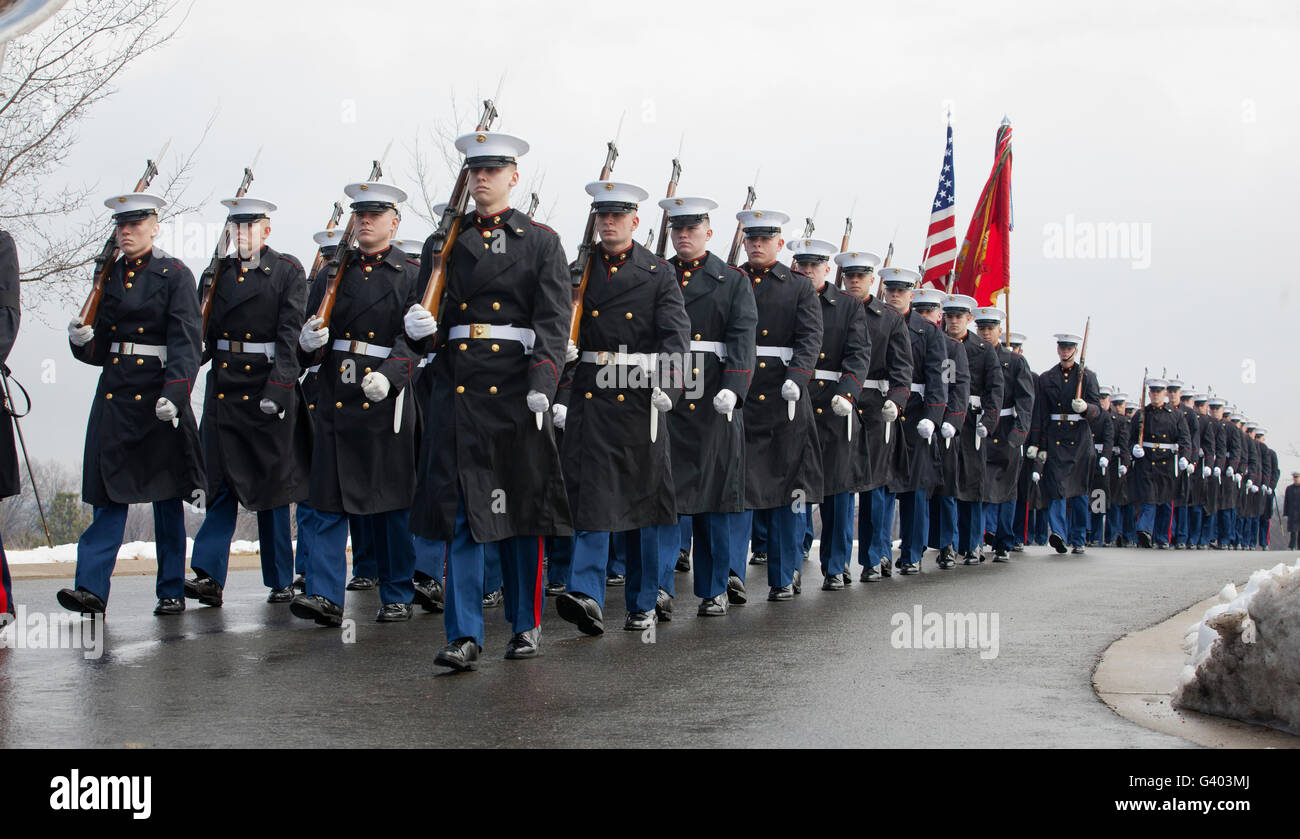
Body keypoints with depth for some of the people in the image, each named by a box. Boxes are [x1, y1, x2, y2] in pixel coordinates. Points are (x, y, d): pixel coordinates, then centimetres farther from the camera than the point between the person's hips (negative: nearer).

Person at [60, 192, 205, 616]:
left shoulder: (174, 275, -3)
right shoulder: (110, 276, 13)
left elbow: (185, 340, -13)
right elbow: (101, 347, 18)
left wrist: (175, 393, -25)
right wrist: (83, 340, -5)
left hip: (158, 395, -4)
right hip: (115, 395, 4)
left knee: (166, 494, 4)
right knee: (111, 493, -2)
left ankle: (172, 591, 12)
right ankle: (92, 588, -8)